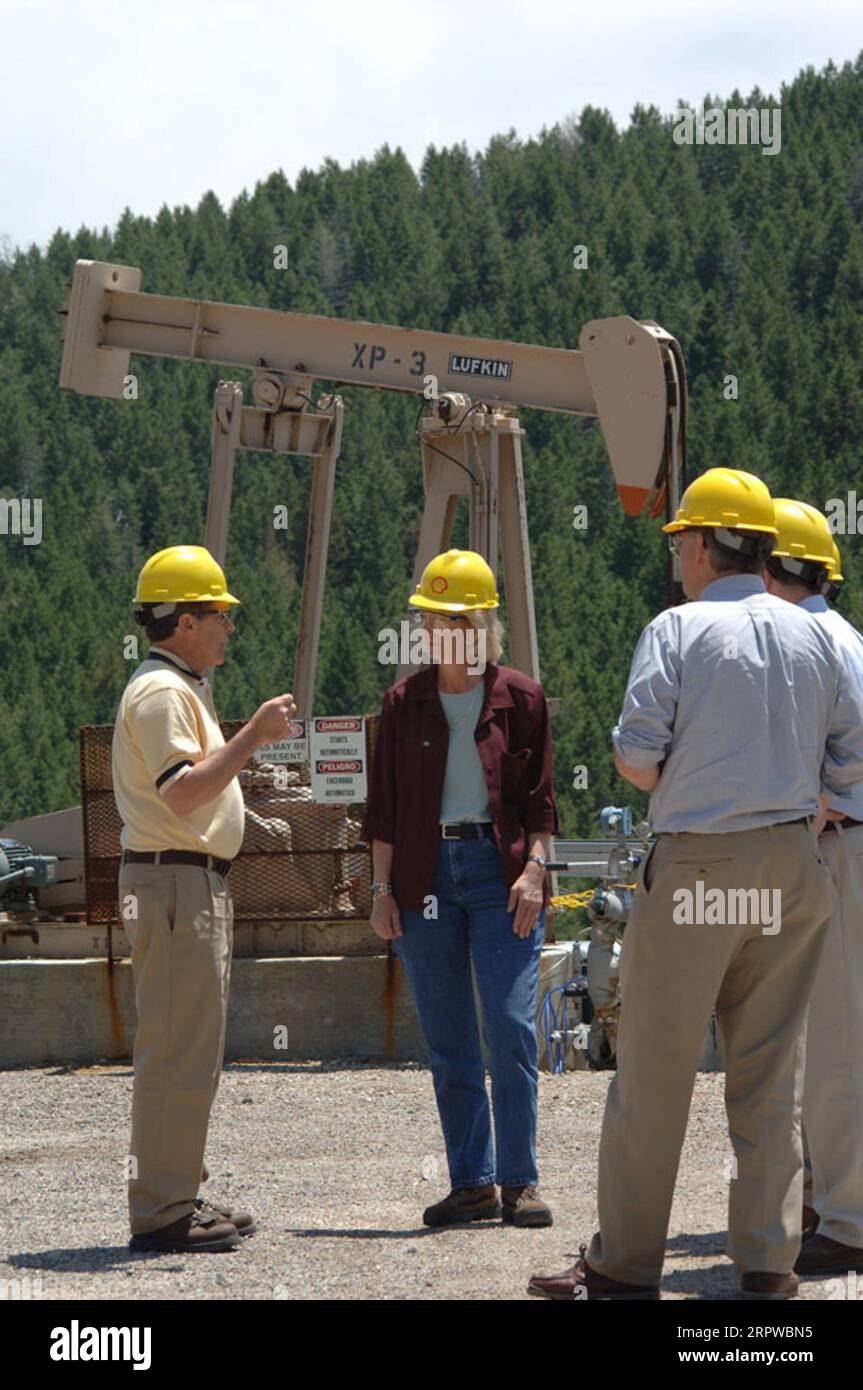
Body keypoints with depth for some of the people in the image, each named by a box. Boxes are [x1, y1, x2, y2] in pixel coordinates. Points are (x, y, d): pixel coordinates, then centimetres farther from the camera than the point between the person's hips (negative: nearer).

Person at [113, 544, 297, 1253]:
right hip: (175, 882, -11)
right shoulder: (161, 692, -14)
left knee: (192, 1051, 14)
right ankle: (162, 1212, -10)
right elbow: (181, 793, -24)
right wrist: (251, 737, -23)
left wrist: (253, 739, 19)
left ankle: (179, 1199, 20)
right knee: (178, 1053, -11)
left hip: (196, 883, 11)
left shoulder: (181, 689, 20)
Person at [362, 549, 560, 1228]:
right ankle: (472, 1181, 10)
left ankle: (520, 1180, -5)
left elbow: (541, 797, 4)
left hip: (501, 870, -2)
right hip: (427, 875, 2)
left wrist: (534, 869, -8)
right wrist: (382, 886, 3)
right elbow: (385, 803, 9)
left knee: (512, 1027, -10)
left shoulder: (521, 698, 4)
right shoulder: (404, 702, 9)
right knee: (447, 1041, 4)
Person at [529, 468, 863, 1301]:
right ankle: (769, 1260, 7)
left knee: (653, 1071, 3)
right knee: (772, 1073, 8)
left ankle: (625, 1263, 8)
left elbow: (637, 756, -12)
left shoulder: (679, 630, -6)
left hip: (696, 868, -4)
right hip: (791, 871, 4)